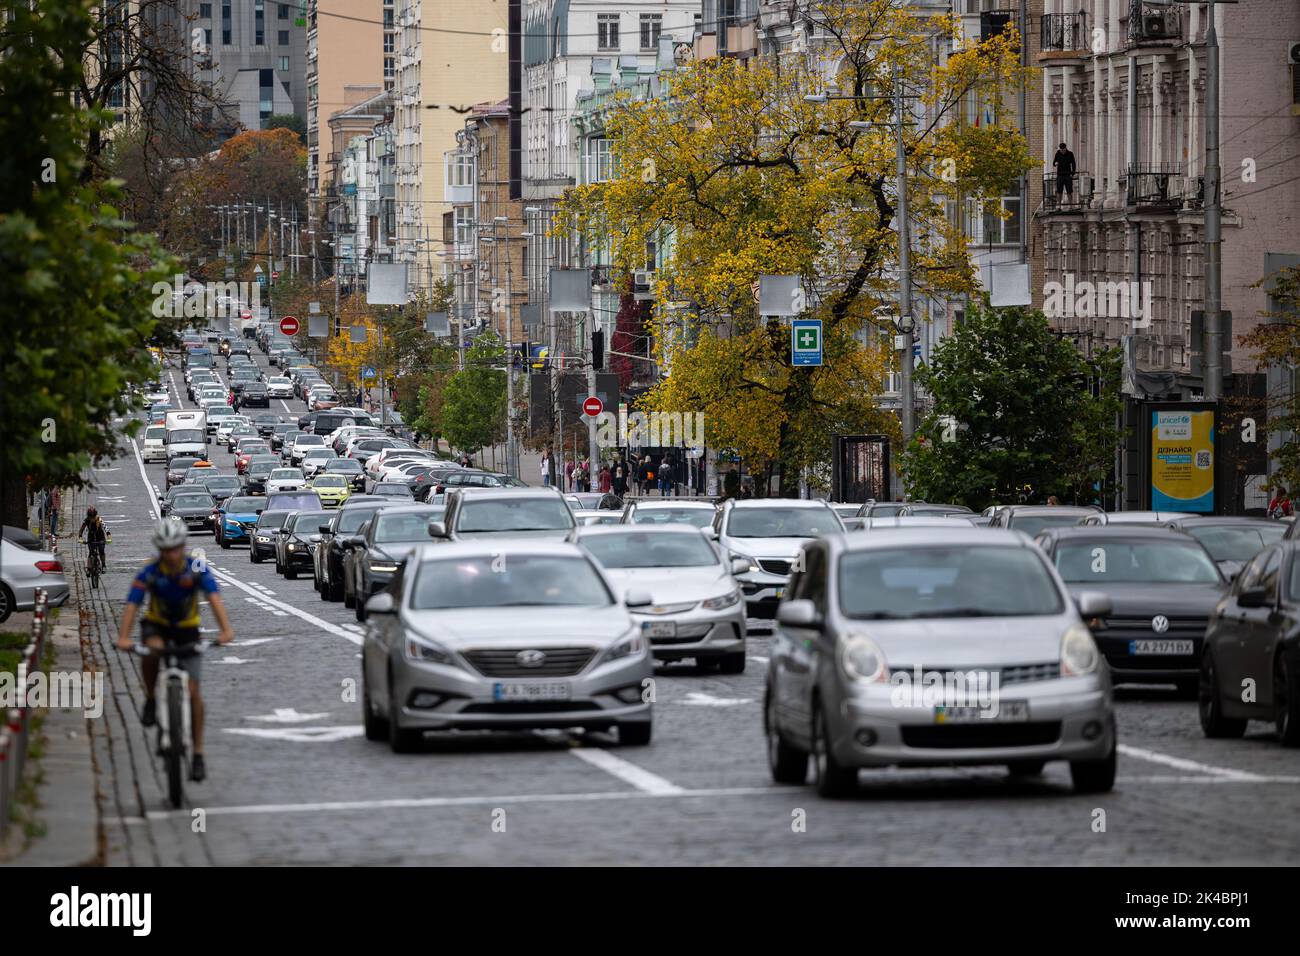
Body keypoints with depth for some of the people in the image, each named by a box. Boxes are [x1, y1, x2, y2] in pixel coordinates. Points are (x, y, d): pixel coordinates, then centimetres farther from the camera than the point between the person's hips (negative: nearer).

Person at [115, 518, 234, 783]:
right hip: (157, 624, 0)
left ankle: (198, 753, 0)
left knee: (193, 690, -9)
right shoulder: (150, 572, -23)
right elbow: (131, 605, -32)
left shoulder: (196, 568, -22)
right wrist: (123, 637, -49)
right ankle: (150, 700, -12)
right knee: (152, 649, -37)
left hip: (186, 628, 1)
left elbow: (214, 598, -34)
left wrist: (226, 630, -52)